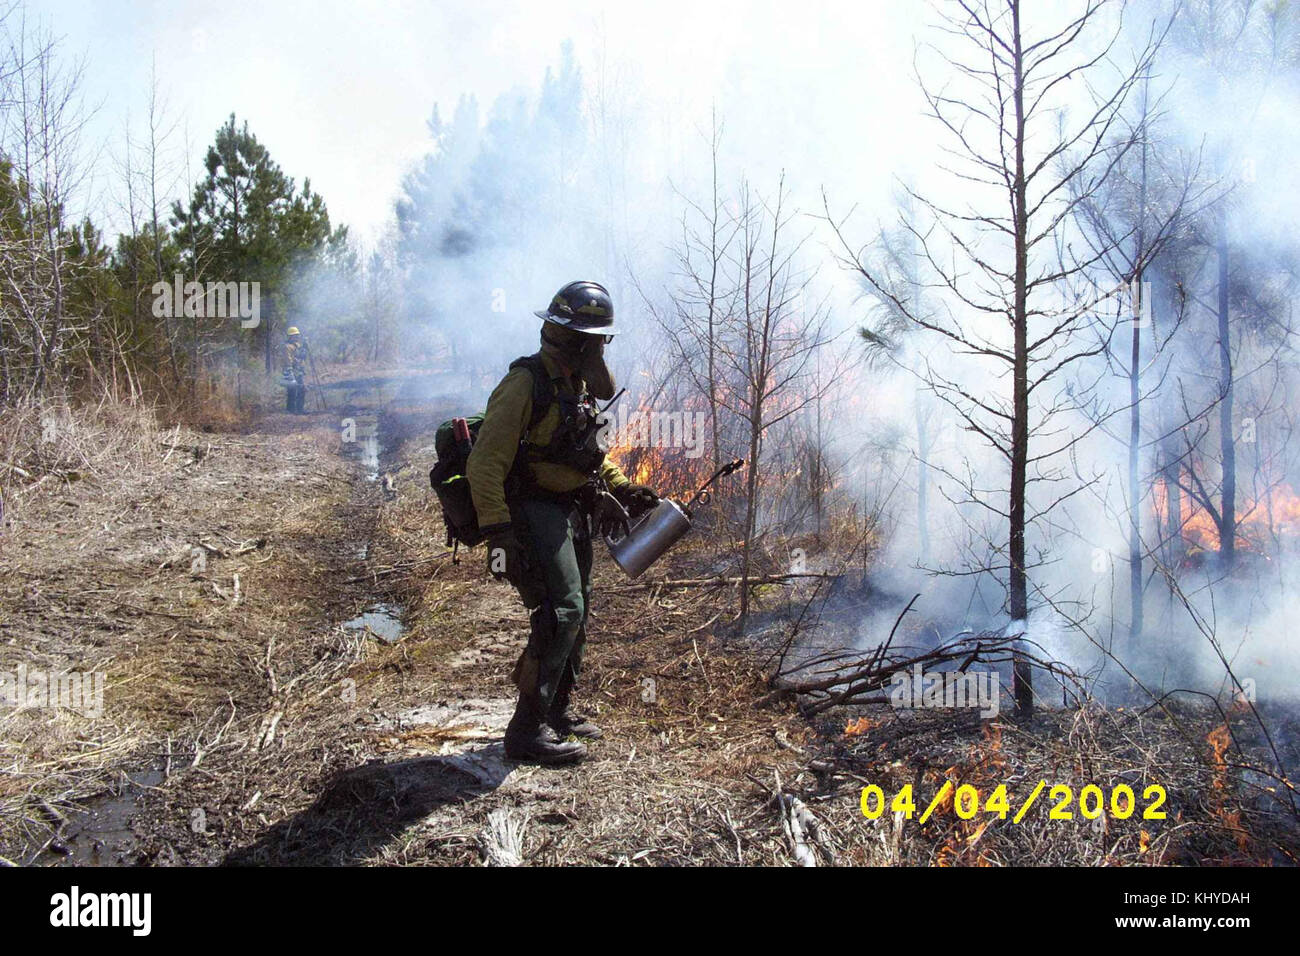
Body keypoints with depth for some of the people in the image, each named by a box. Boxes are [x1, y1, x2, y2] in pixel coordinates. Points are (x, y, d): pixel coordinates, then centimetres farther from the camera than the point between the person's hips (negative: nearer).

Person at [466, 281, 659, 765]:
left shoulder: (579, 385, 12)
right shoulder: (526, 383, -17)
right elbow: (486, 462, -21)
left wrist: (622, 488, 13)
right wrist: (497, 533, -26)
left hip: (571, 513, 10)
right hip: (533, 512, -9)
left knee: (574, 614, 17)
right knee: (561, 612, -18)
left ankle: (557, 710, 34)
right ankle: (528, 729, -13)